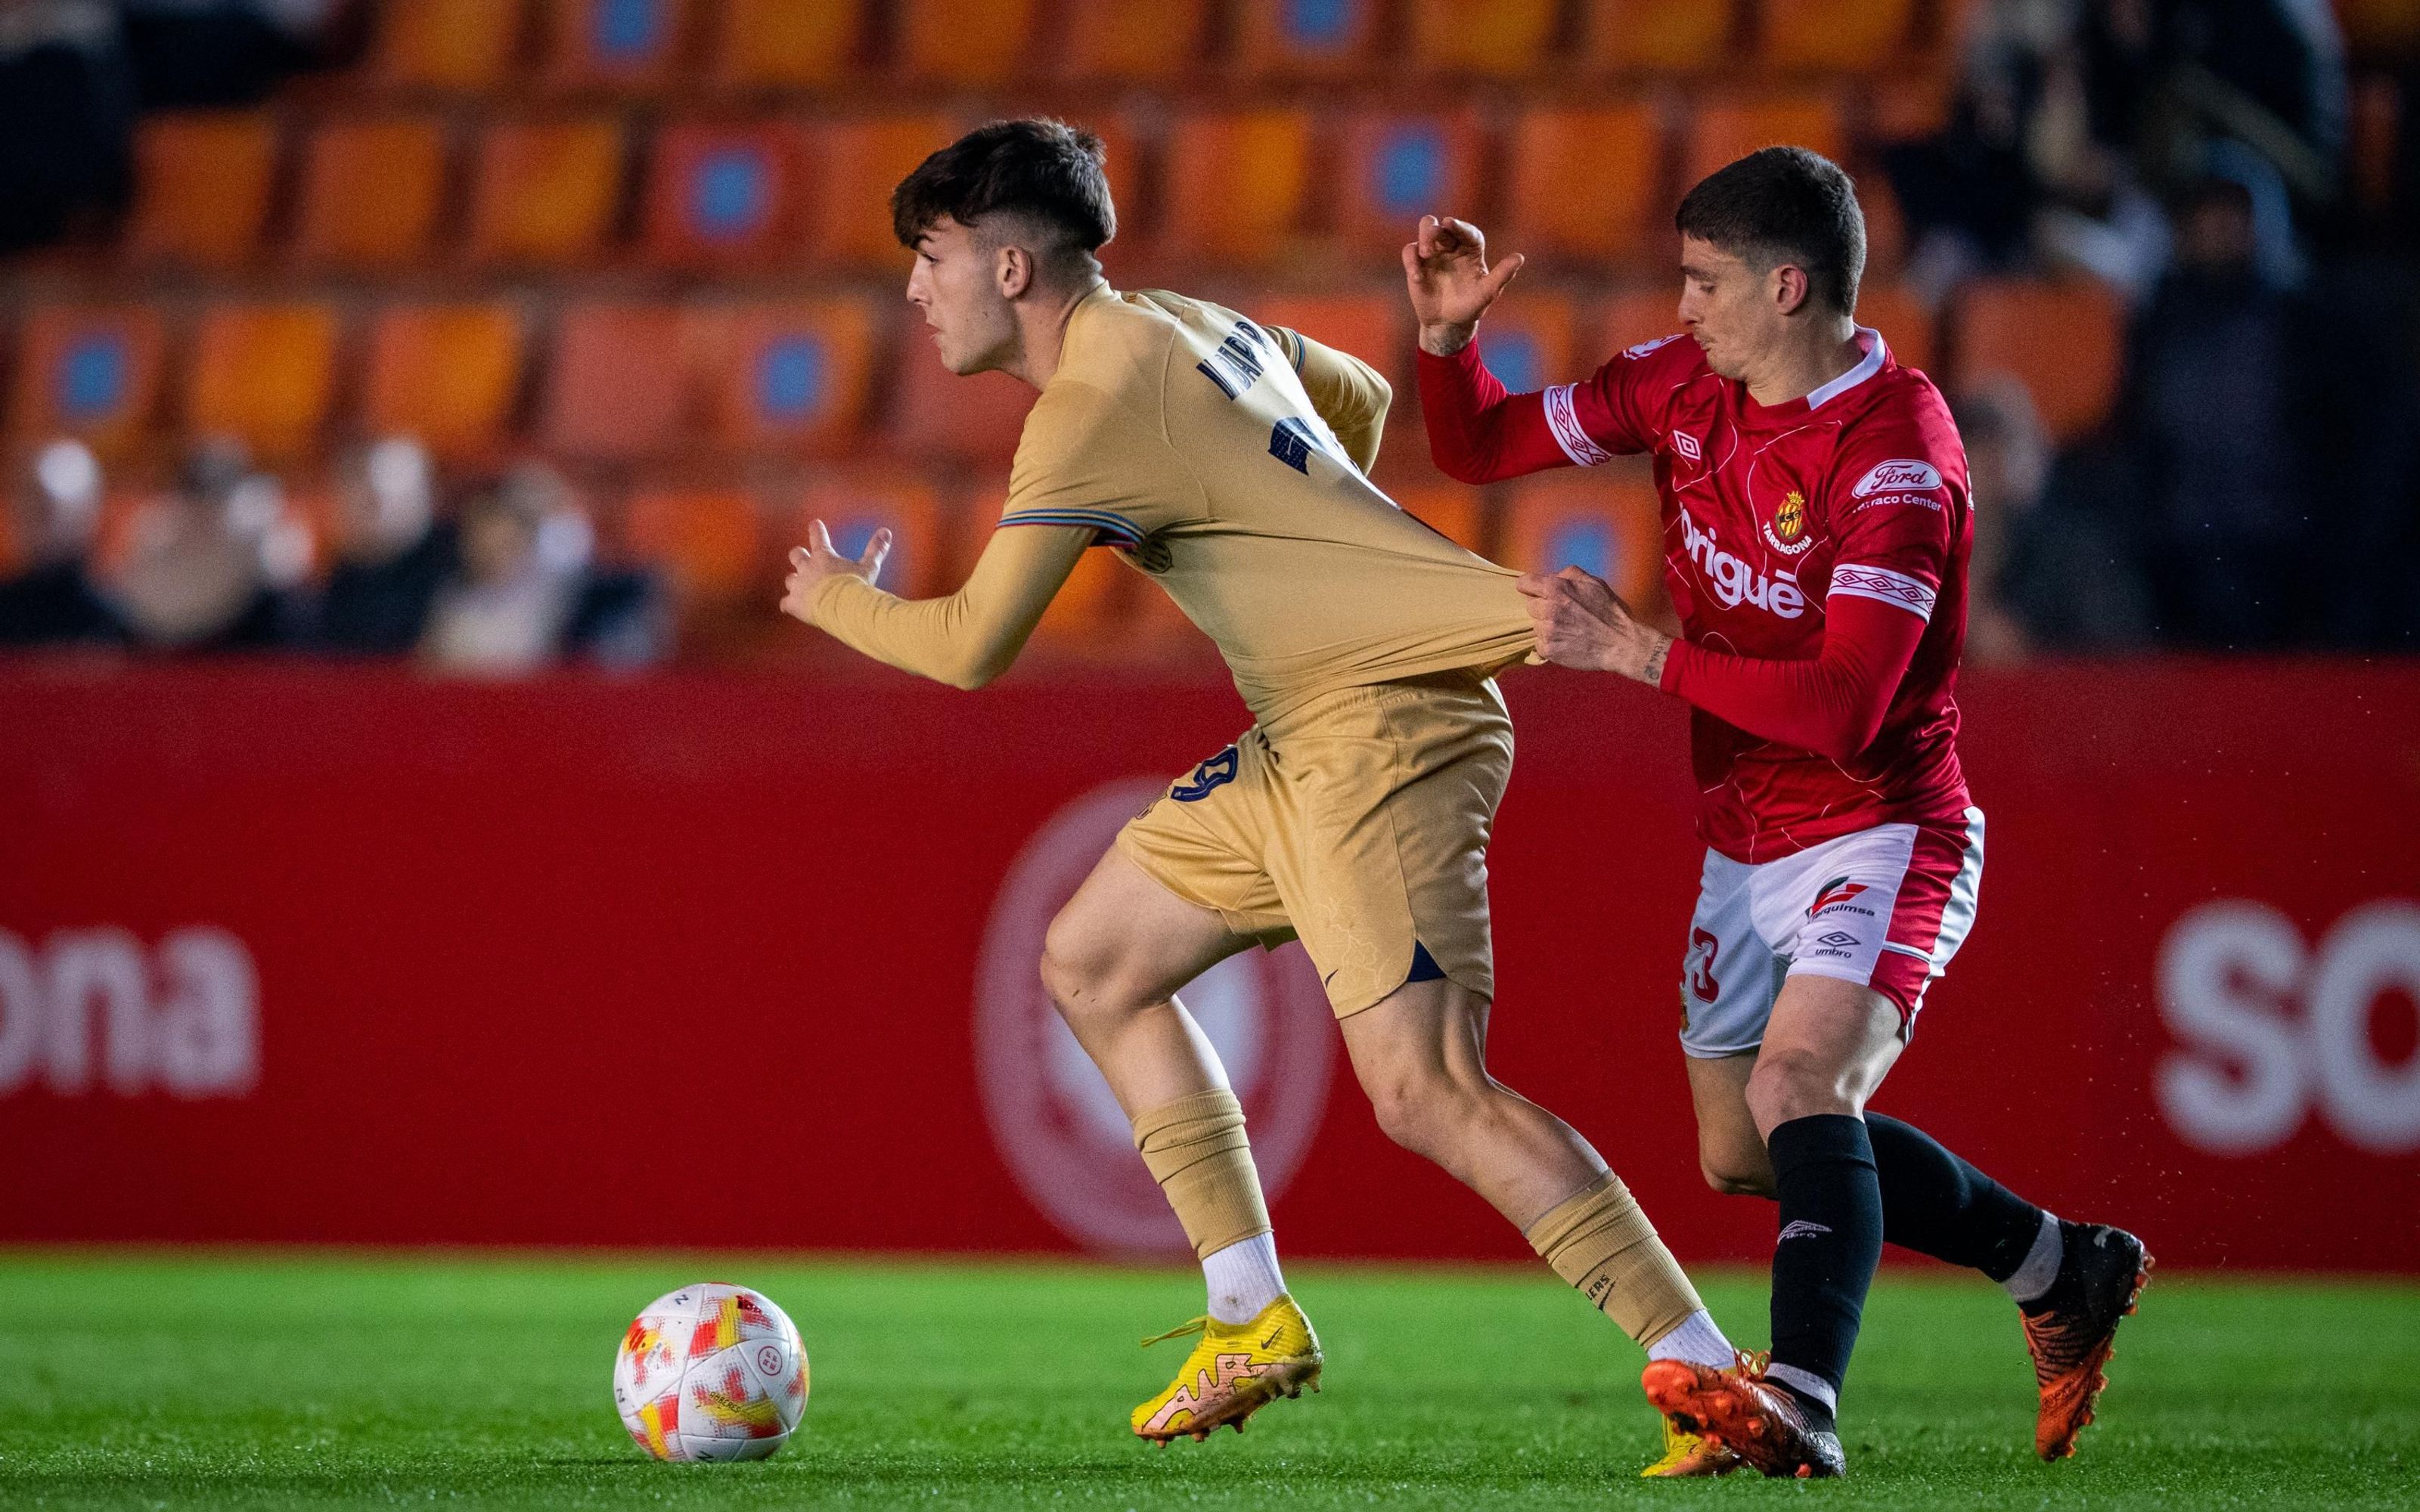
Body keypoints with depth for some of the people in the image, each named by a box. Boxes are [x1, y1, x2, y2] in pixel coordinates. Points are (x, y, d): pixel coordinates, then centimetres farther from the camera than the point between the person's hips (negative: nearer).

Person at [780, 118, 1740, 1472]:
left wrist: (839, 600, 6)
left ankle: (1713, 1377, -20)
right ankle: (1254, 1321, 15)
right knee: (1094, 961, 16)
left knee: (1429, 1093, -18)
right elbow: (1363, 399, 32)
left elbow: (972, 648, -13)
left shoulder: (1098, 403, -14)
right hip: (1310, 741, 10)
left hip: (1383, 730, -10)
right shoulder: (1195, 326, 14)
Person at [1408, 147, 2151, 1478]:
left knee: (1797, 1087, -32)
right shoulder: (1683, 385, 0)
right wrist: (1445, 332, -9)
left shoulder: (1896, 455, -24)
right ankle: (2065, 1271, 30)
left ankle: (1801, 1401, -47)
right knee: (1742, 1156, 15)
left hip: (1879, 832, -9)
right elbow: (1477, 447, 11)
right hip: (1746, 842, 9)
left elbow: (1842, 710, -31)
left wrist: (1634, 652, -29)